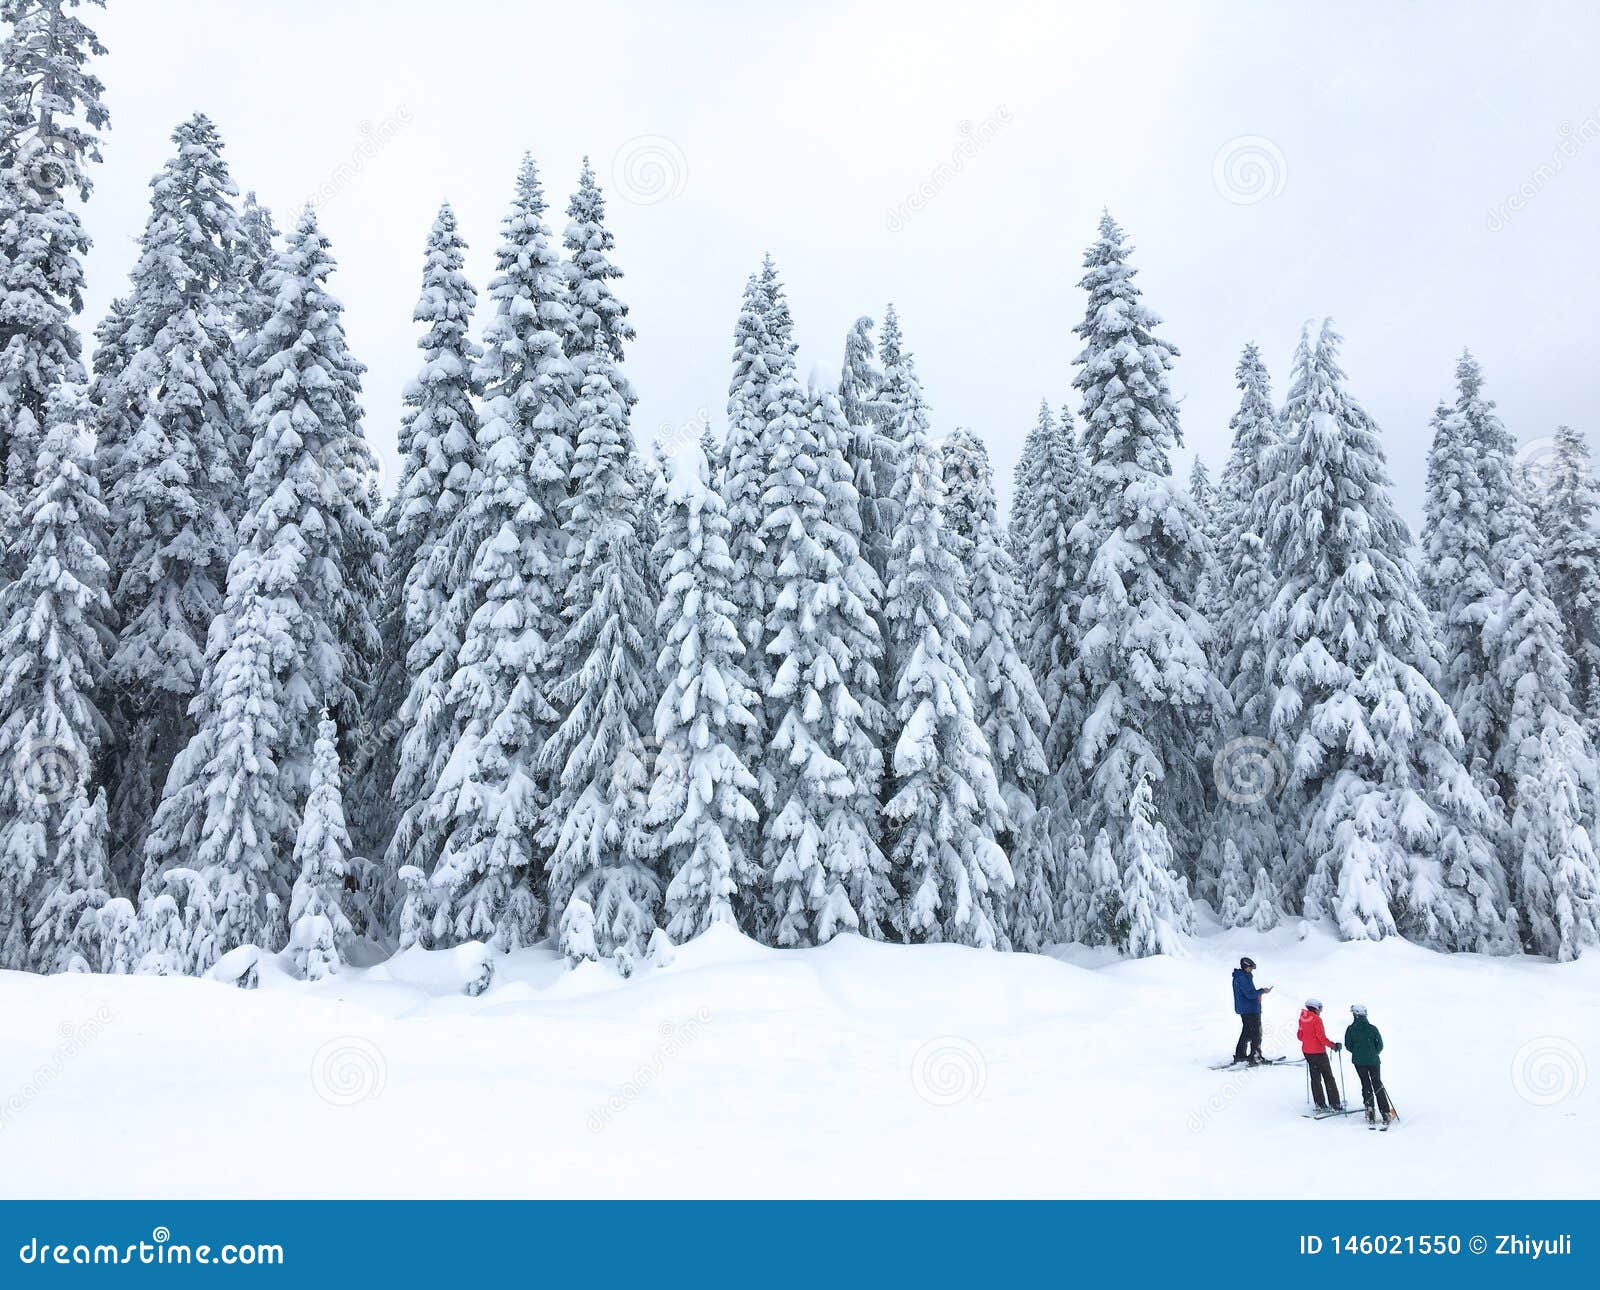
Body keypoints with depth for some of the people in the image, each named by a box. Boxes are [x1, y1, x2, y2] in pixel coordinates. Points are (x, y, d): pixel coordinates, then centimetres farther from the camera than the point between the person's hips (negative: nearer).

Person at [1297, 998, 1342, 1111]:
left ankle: (1320, 1104, 14)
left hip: (1307, 1051, 7)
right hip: (1319, 1052, -7)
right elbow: (1322, 1037, -20)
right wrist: (1333, 1045, -10)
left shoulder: (1302, 1017, 4)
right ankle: (1335, 1104, 3)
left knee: (1315, 1078, 13)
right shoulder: (1316, 1019, -17)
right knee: (1328, 1077, 2)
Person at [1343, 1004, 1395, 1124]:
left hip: (1359, 1061, 0)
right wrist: (1373, 1053, 13)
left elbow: (1348, 1045, -3)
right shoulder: (1372, 1028, -8)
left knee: (1366, 1084, 12)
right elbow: (1380, 1045, -4)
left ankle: (1369, 1110, 0)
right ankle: (1385, 1112, 7)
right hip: (1373, 1061, 0)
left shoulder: (1350, 1029, -8)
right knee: (1377, 1084, 10)